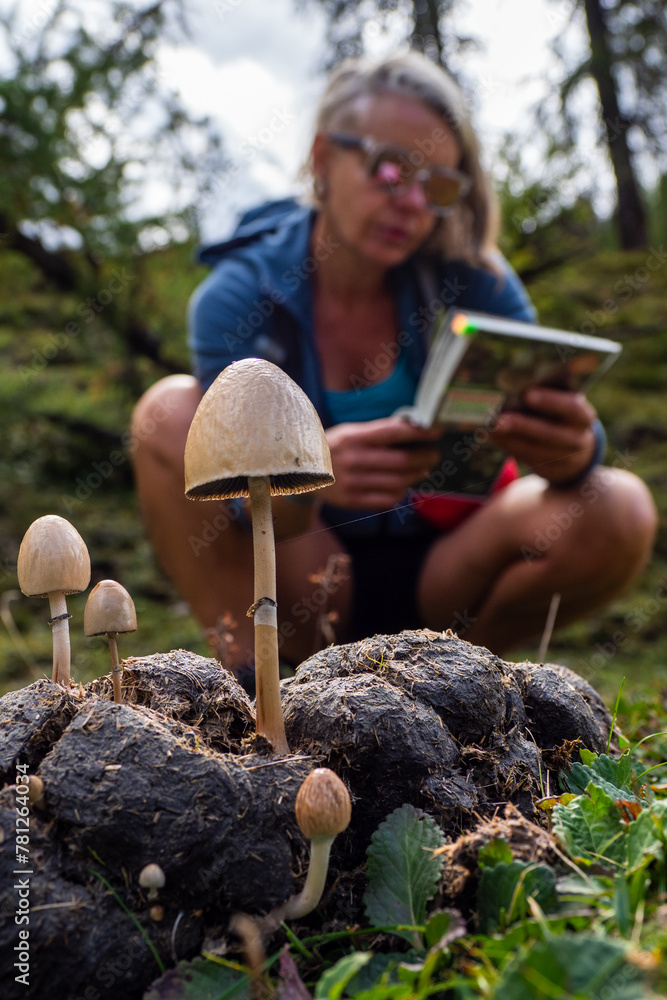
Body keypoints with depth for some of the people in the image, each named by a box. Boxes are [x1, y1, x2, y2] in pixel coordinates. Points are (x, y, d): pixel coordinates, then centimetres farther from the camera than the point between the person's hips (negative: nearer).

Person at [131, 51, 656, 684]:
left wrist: (574, 452, -39)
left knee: (619, 514, -24)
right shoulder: (239, 296, -11)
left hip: (438, 572, 2)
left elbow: (553, 412, -14)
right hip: (299, 587, -1)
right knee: (169, 410, -22)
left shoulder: (469, 277, -7)